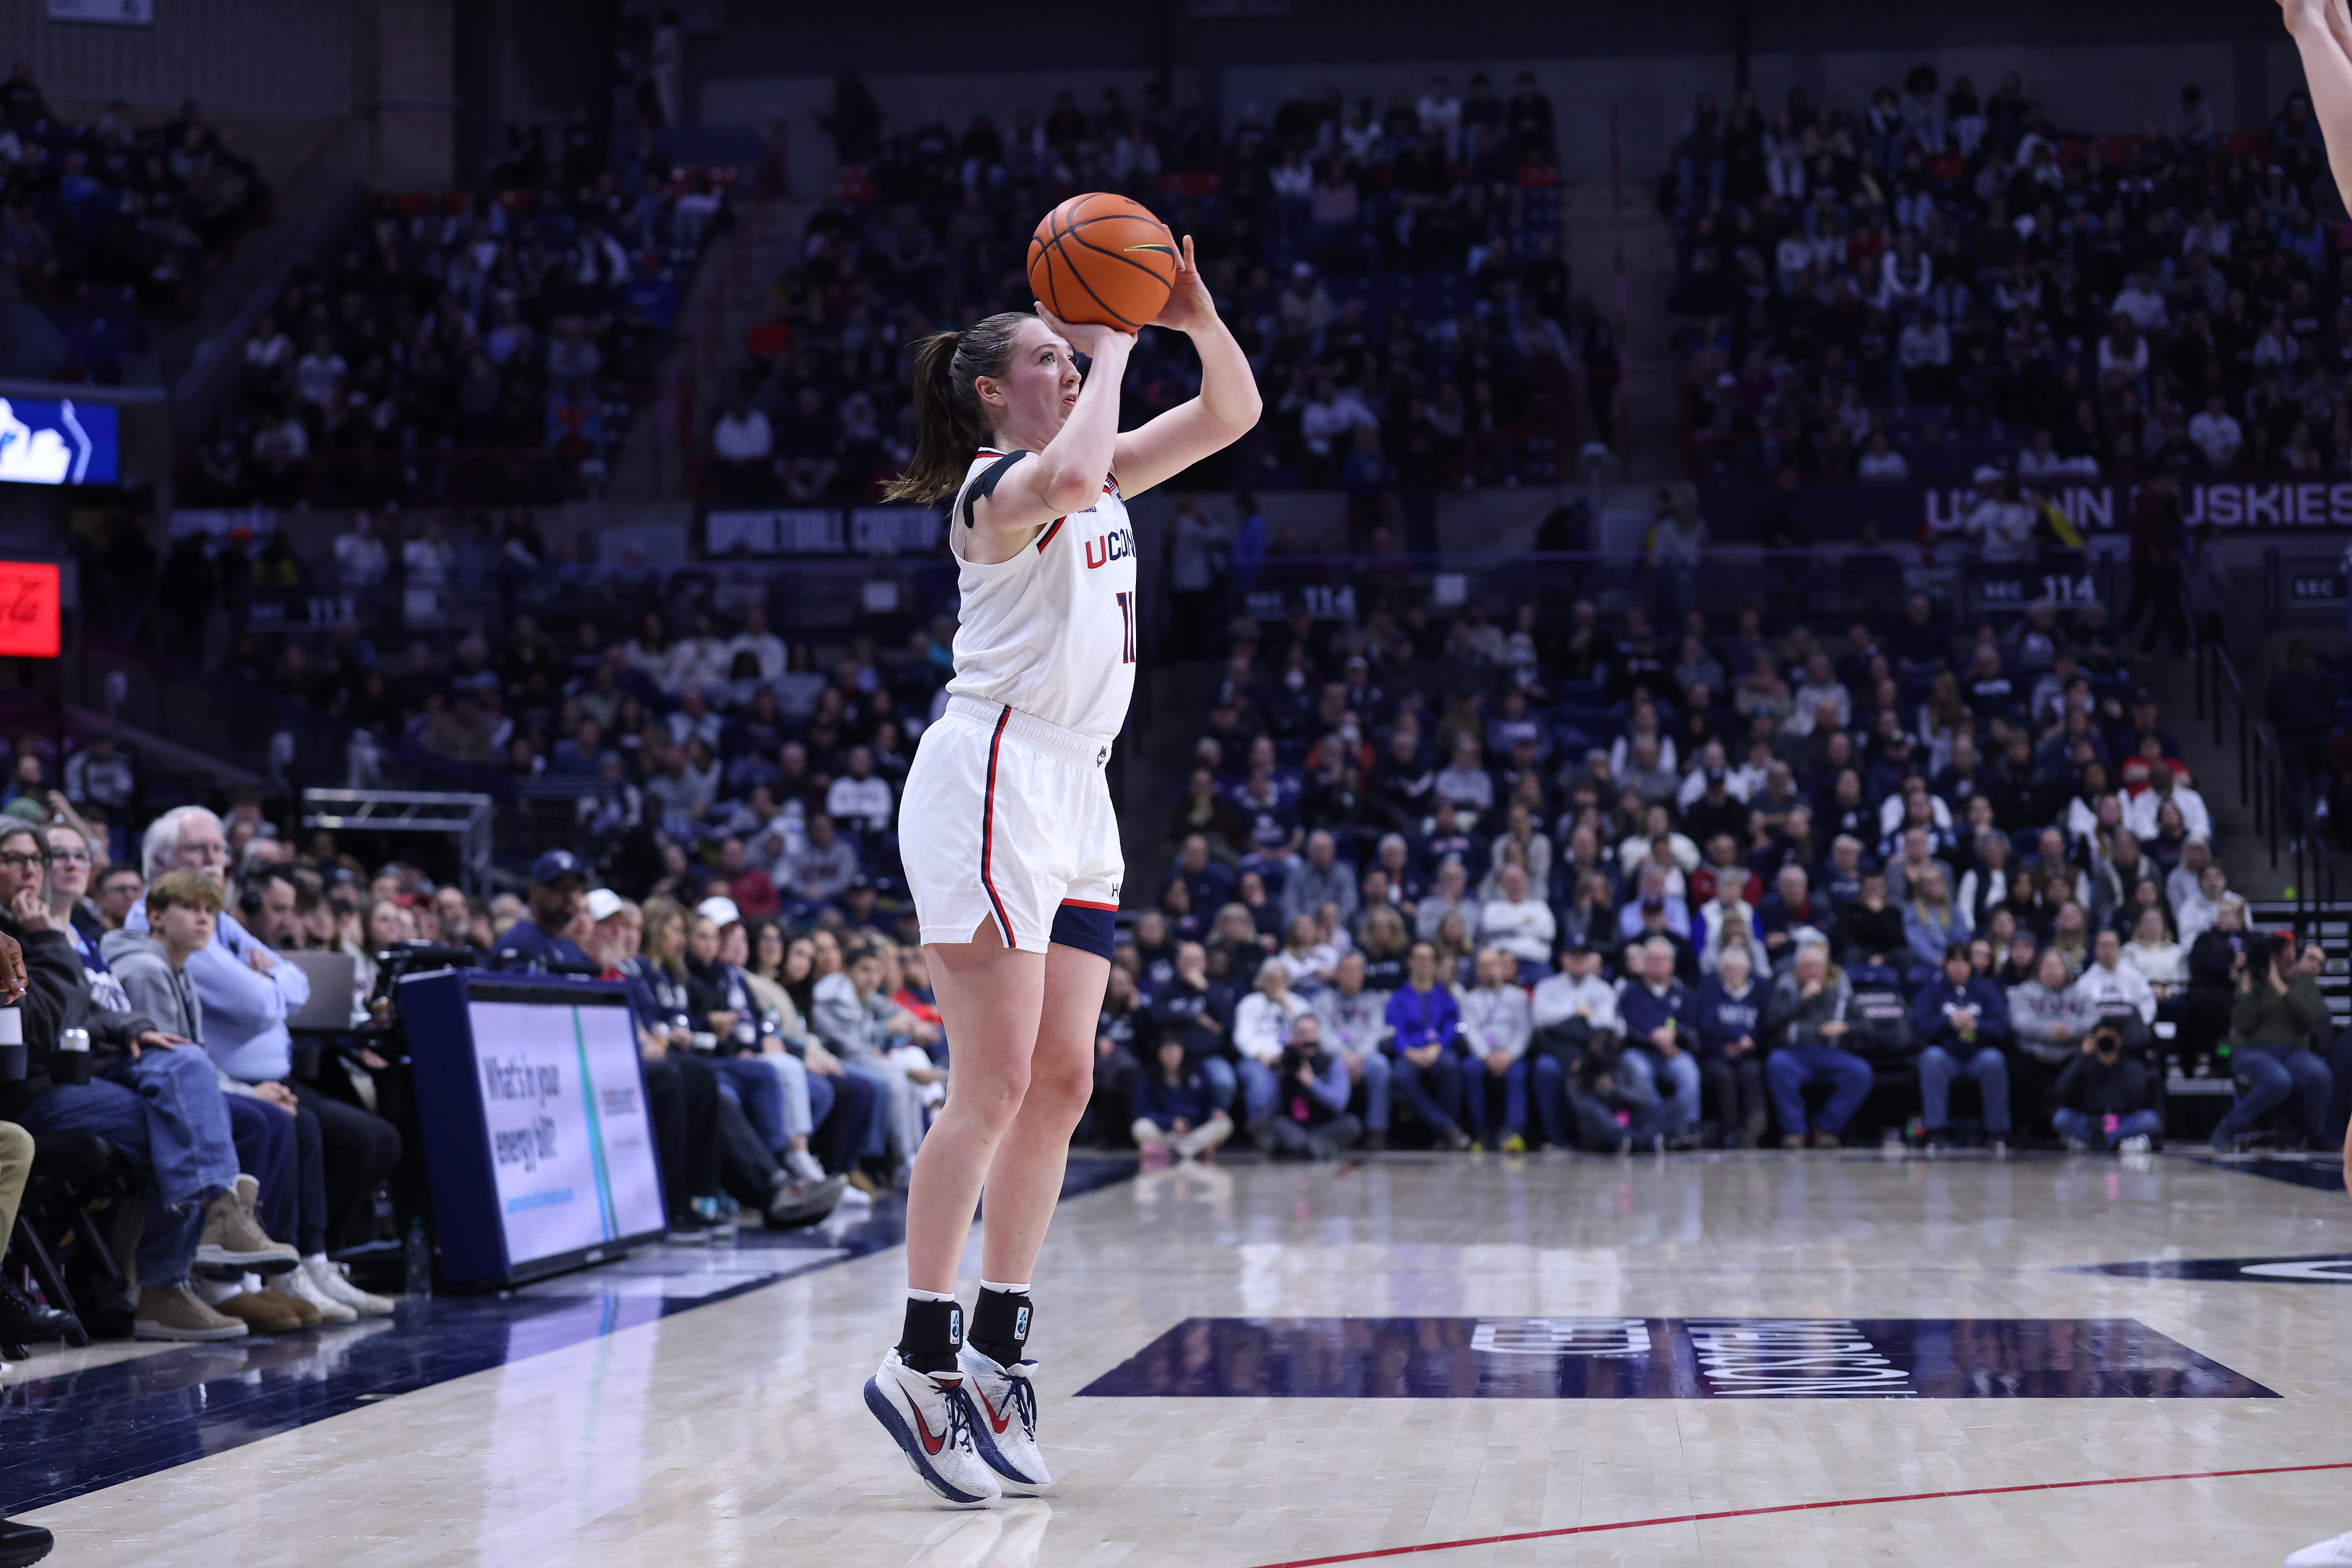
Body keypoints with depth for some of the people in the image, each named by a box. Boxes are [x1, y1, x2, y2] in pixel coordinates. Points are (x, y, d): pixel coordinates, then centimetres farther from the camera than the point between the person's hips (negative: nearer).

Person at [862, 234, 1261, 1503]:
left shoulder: (1100, 479, 18)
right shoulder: (995, 486, -7)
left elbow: (1233, 412, 19)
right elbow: (1071, 475, -31)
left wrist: (1198, 321, 1)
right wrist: (1114, 344, -17)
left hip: (1075, 792, 9)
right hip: (991, 778, -9)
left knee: (1061, 1085, 5)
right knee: (994, 1087, -14)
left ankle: (997, 1354, 9)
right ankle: (923, 1363, -12)